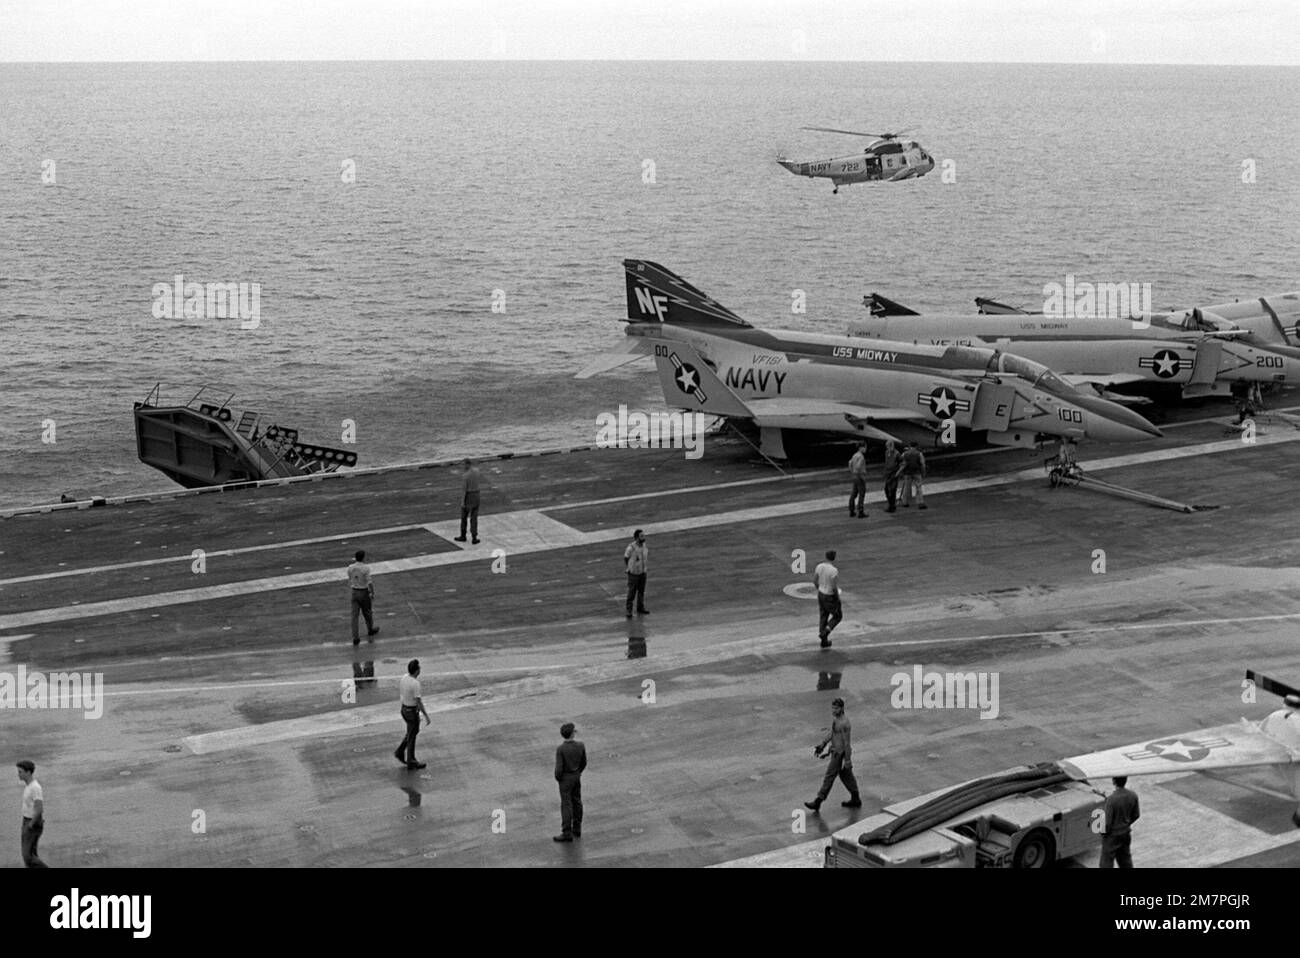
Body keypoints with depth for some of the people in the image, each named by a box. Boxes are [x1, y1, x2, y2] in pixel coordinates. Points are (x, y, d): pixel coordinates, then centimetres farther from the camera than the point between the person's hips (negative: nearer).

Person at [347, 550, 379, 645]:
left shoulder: (350, 568, -3)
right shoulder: (366, 568, -17)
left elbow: (349, 581, 10)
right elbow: (369, 583, -18)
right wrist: (373, 593, -6)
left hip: (354, 592, 3)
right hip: (364, 592, -3)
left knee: (354, 615, 2)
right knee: (367, 612, 18)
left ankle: (355, 638, -3)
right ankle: (370, 630, 40)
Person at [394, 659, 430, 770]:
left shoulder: (404, 677, -3)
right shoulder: (415, 683, -27)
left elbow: (399, 691, 12)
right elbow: (418, 702, -25)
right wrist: (426, 716, -17)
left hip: (404, 708, 8)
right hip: (412, 711, -8)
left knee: (413, 732, 25)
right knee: (412, 736, 6)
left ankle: (400, 751, 26)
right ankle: (411, 762, 18)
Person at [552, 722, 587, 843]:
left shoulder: (560, 749, -27)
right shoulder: (581, 745, -14)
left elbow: (559, 768, -24)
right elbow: (584, 762, 0)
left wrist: (557, 778, -2)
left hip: (566, 778, -5)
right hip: (576, 776, 5)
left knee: (566, 805, 3)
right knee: (576, 802, 18)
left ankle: (567, 834, 9)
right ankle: (577, 830, 28)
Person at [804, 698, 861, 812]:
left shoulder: (845, 723, -25)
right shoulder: (834, 718, 3)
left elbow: (847, 743, -22)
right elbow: (832, 733, 18)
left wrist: (847, 760, -19)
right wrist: (822, 746, 15)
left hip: (840, 753, -10)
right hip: (835, 750, 10)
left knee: (830, 776, -2)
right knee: (846, 776, 19)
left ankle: (817, 802, 4)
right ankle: (855, 799, 30)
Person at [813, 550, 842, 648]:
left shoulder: (819, 566, -7)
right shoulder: (834, 570, -26)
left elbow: (814, 580, 4)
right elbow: (834, 587, -24)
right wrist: (837, 598, -7)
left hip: (821, 594, 6)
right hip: (830, 596, -6)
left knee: (823, 617, 17)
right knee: (838, 615, 16)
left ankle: (824, 642, 23)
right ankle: (825, 632, -3)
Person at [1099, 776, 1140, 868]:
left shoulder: (1111, 799, -30)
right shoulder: (1133, 796, -11)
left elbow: (1107, 822, -23)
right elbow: (1136, 815, 3)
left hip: (1112, 835, -6)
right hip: (1126, 833, 6)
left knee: (1106, 861, 8)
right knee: (1125, 858, 23)